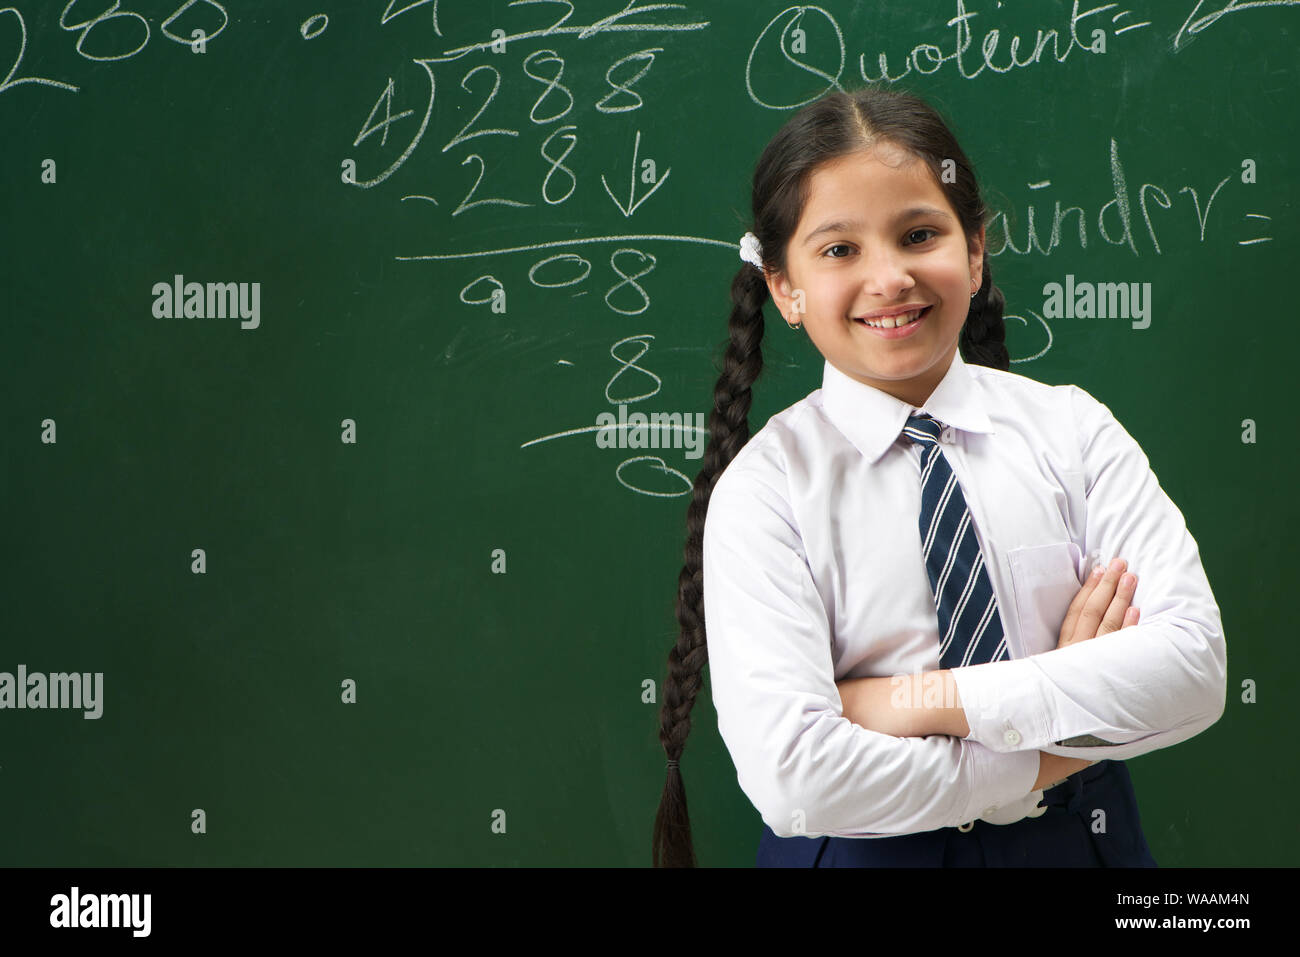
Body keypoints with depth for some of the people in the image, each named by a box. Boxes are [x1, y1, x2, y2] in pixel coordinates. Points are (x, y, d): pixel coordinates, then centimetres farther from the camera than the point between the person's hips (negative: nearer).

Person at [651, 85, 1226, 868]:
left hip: (1082, 840, 2)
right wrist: (1044, 760, -19)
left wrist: (925, 699, -22)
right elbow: (792, 779, -24)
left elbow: (1194, 666, -16)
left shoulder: (1072, 430, -6)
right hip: (861, 852, -2)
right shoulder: (764, 487, -14)